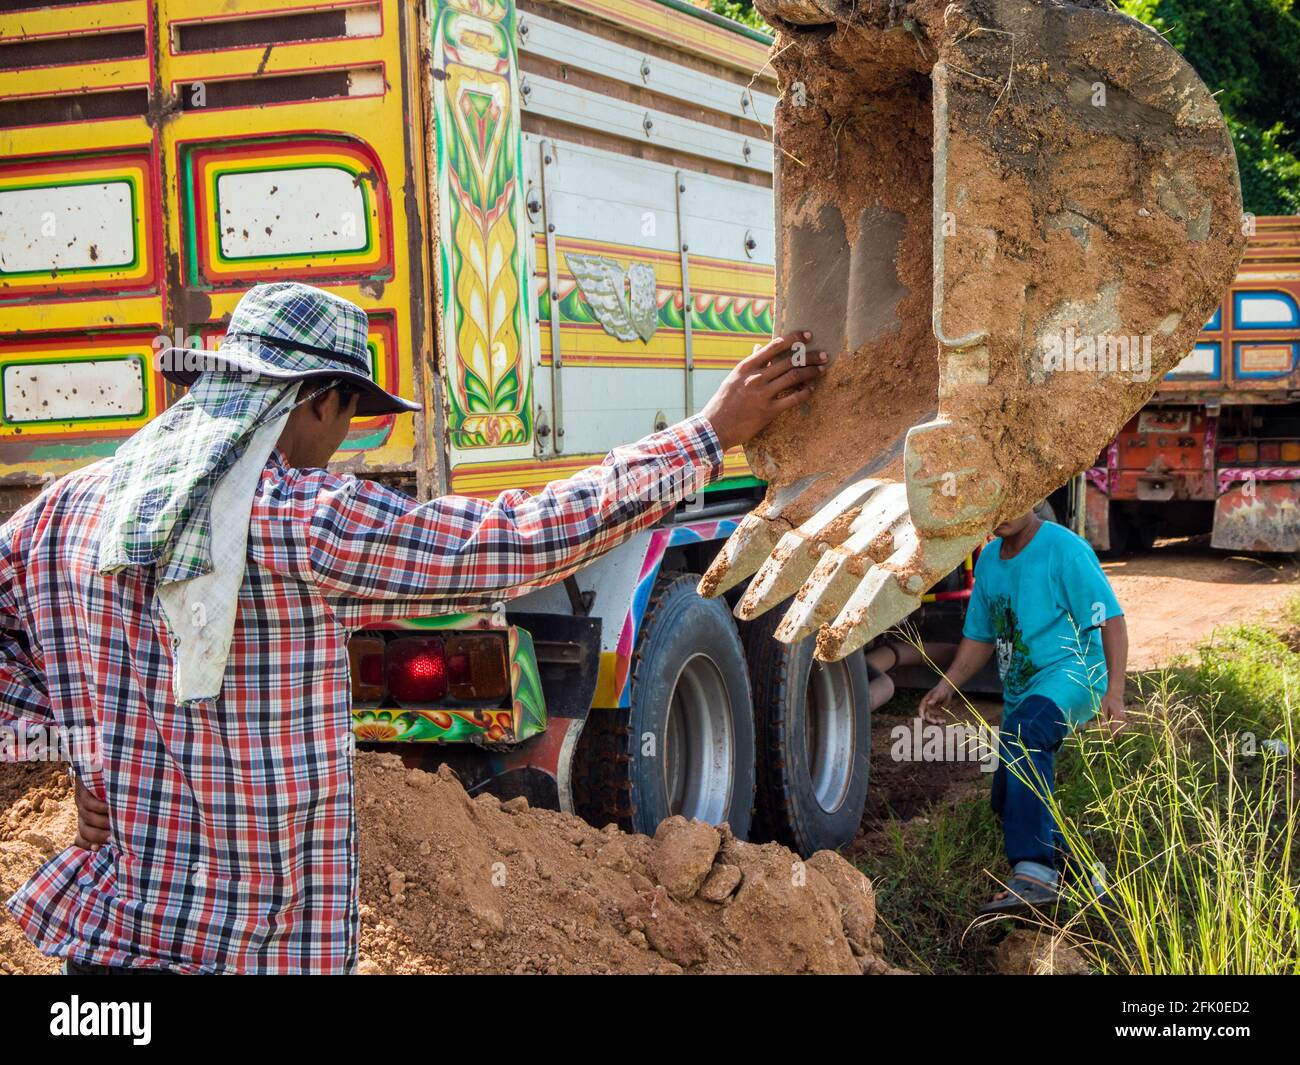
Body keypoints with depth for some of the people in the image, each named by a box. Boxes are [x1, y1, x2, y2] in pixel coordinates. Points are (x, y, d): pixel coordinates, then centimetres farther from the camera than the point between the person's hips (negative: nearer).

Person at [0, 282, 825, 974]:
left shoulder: (67, 511, 1)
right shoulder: (309, 524, -16)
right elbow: (530, 541, -13)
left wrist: (77, 742, 2)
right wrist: (711, 433, -6)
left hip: (100, 931, 5)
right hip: (259, 948, -5)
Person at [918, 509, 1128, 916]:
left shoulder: (1064, 549, -9)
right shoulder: (988, 559, 15)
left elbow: (1111, 620, -13)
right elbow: (979, 636, 23)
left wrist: (1114, 692, -23)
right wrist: (948, 685, 7)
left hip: (1071, 673, -9)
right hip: (1021, 693, 9)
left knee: (1022, 738, -37)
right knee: (1008, 798, 8)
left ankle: (1035, 874, -50)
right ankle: (1080, 878, 28)